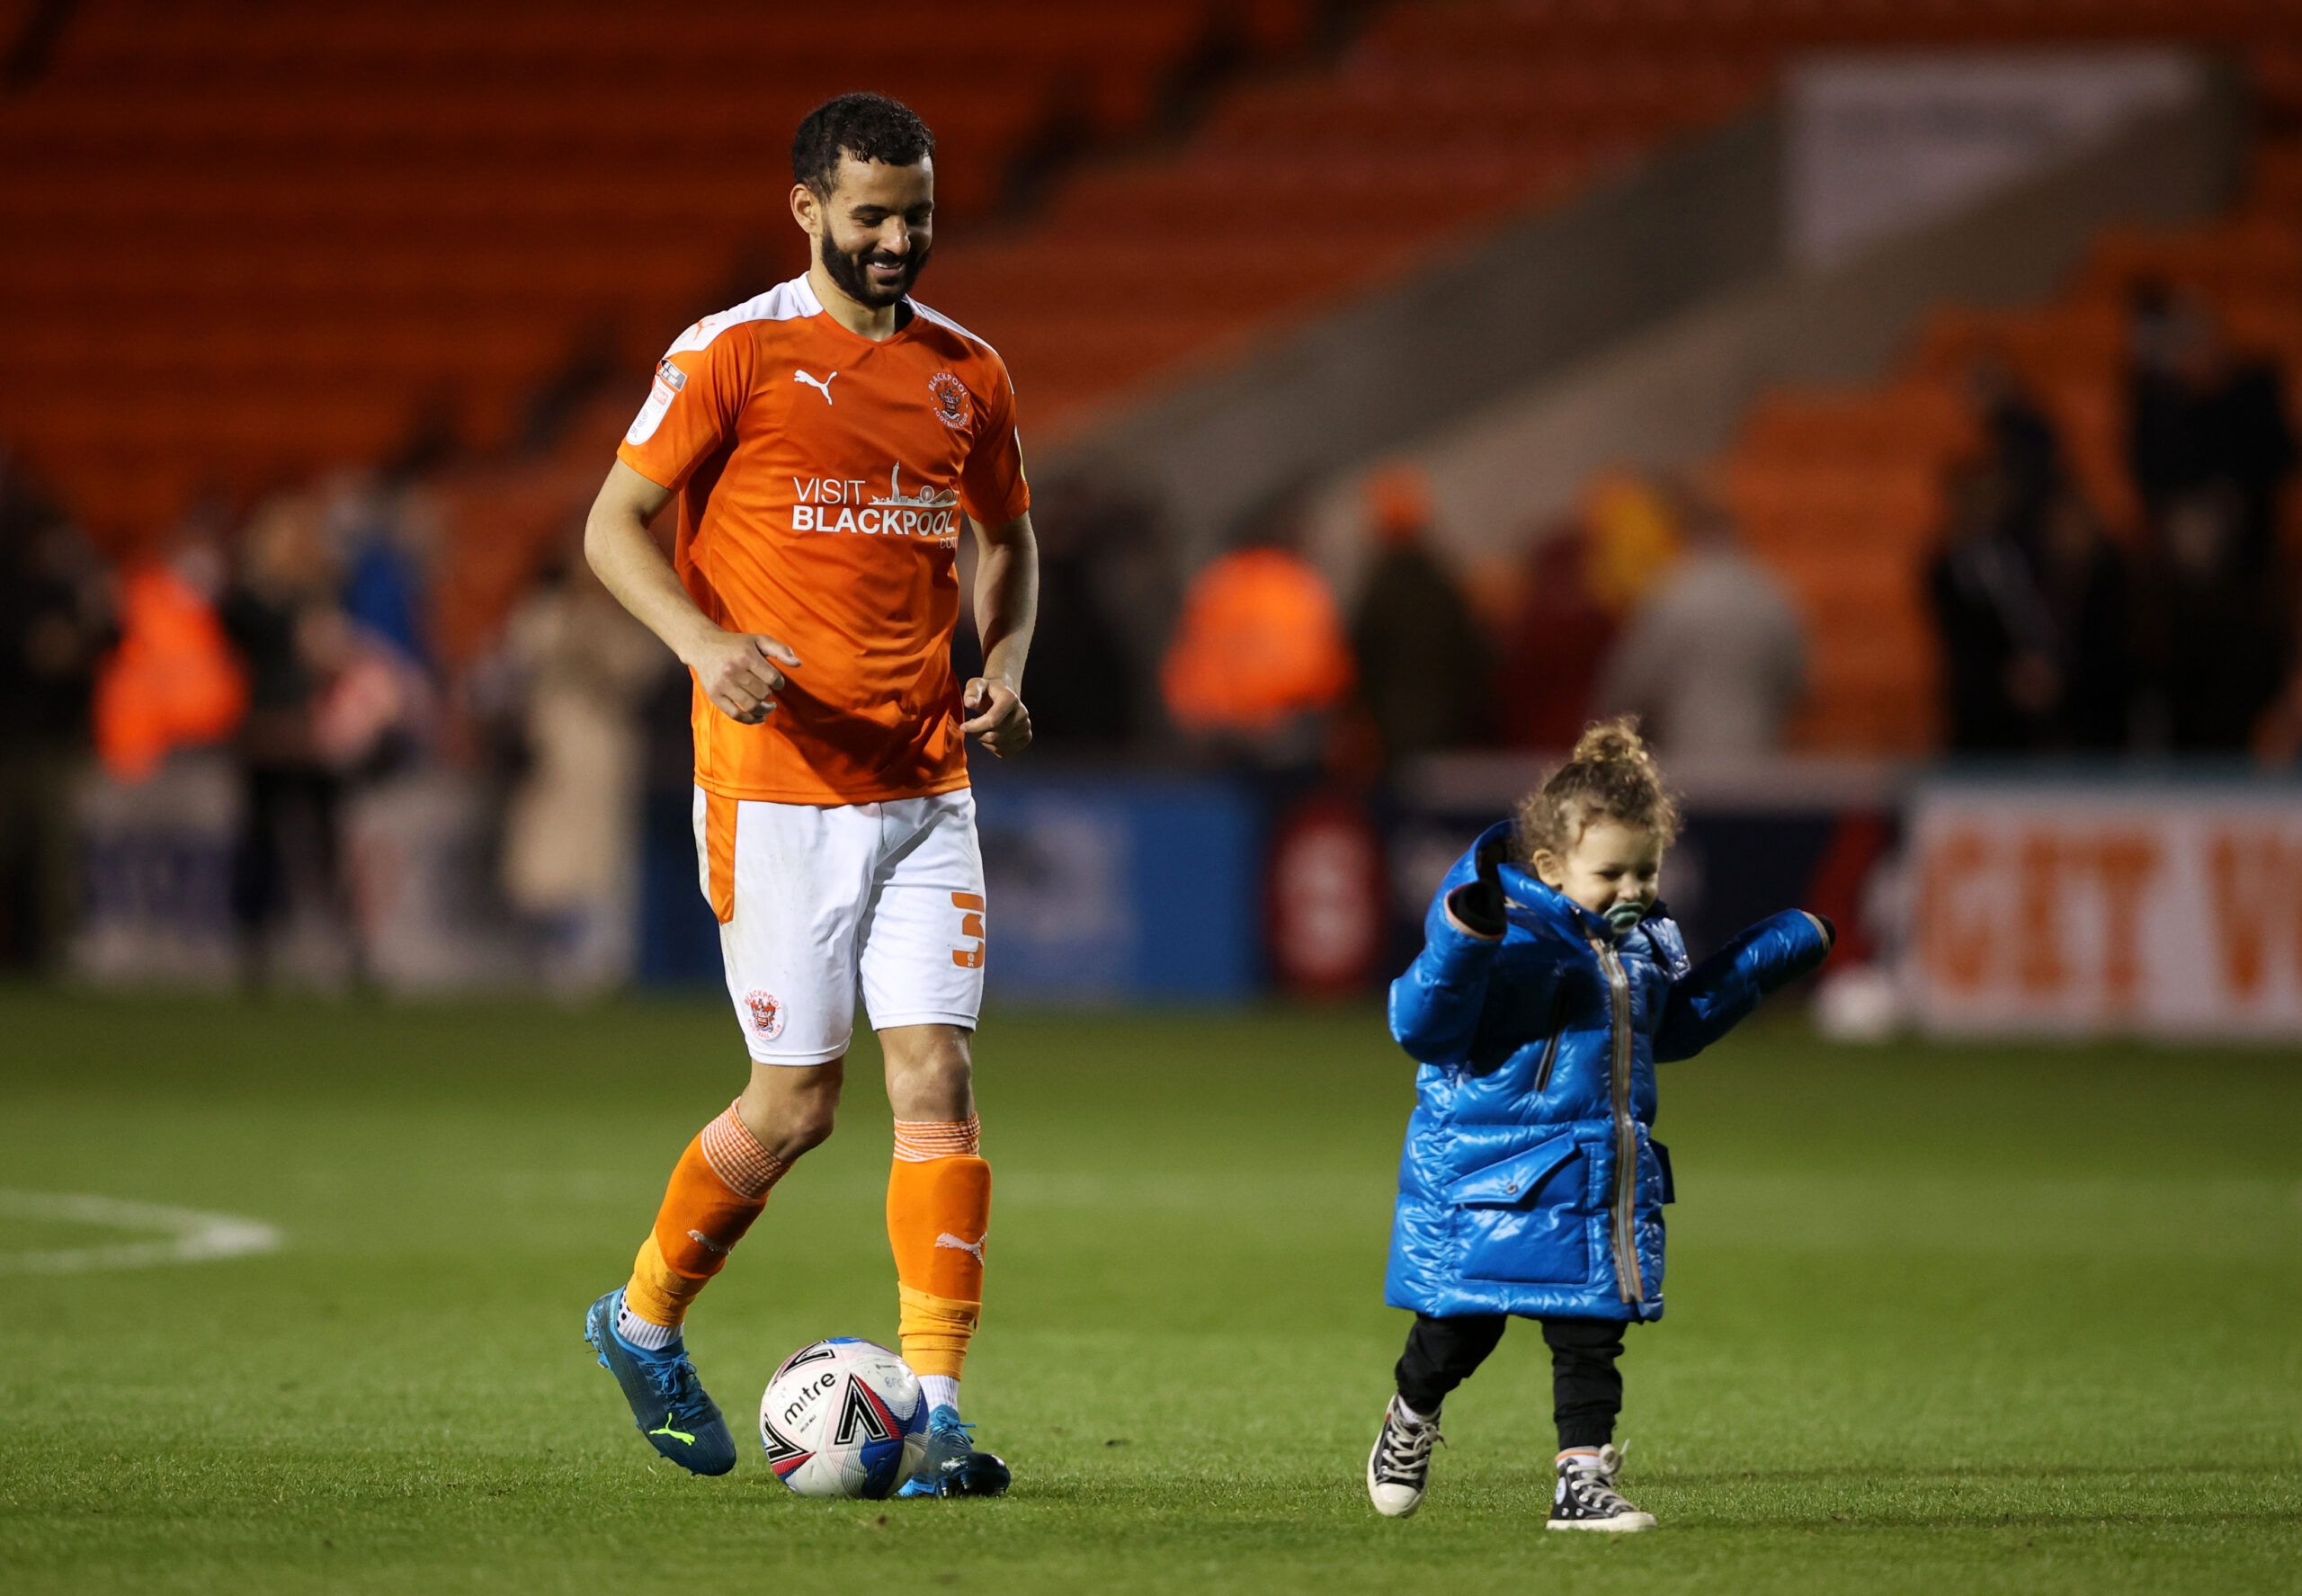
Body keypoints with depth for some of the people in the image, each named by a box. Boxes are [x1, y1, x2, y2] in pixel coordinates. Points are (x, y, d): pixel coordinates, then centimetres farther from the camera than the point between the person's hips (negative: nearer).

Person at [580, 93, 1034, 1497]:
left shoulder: (968, 374, 10)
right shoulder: (733, 355, -5)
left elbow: (1007, 536, 23)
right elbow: (615, 523, -3)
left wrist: (1003, 666, 4)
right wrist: (706, 644, -19)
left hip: (926, 784, 4)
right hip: (775, 784, -4)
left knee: (938, 1073, -7)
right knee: (798, 1102, -2)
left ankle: (933, 1414, -5)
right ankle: (645, 1317, 25)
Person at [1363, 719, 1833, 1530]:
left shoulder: (1644, 943, 11)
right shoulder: (1509, 932, -15)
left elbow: (1676, 1025, 29)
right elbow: (1421, 1027, -21)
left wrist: (1771, 952, 26)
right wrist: (1462, 939, -38)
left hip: (1605, 1181, 6)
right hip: (1491, 1179, -6)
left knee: (1592, 1334, 0)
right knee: (1462, 1326, 6)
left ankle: (1583, 1479, 2)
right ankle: (1410, 1420, 35)